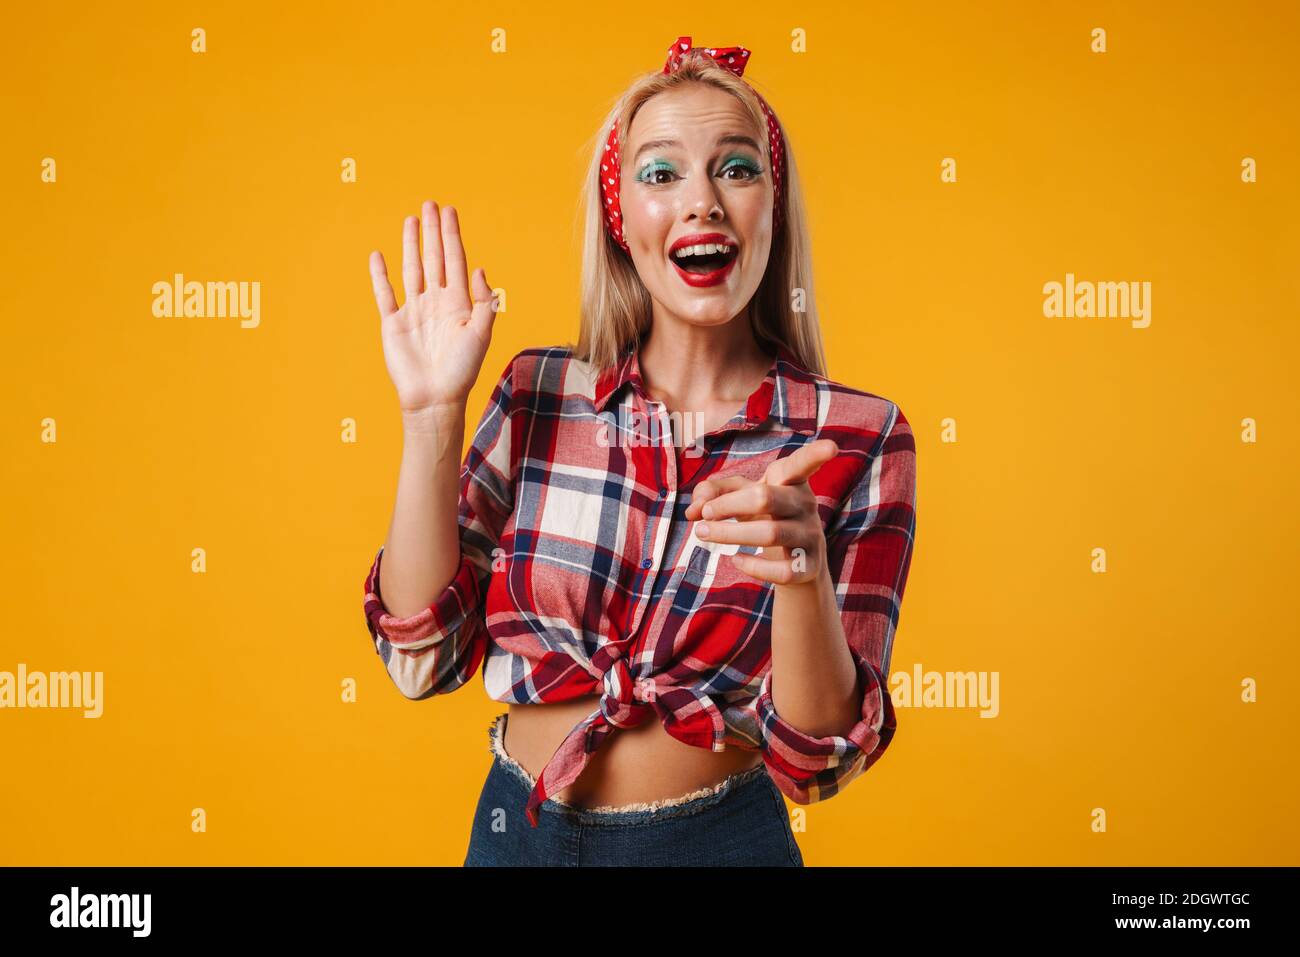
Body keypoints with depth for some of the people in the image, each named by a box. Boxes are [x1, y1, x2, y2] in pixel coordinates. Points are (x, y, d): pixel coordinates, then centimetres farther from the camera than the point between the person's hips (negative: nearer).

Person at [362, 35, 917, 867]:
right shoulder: (539, 395, -6)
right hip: (518, 826, 2)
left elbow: (815, 763, -13)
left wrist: (803, 573, -31)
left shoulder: (857, 440, -13)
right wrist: (433, 416, -15)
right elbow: (425, 658, -8)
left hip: (717, 836, -2)